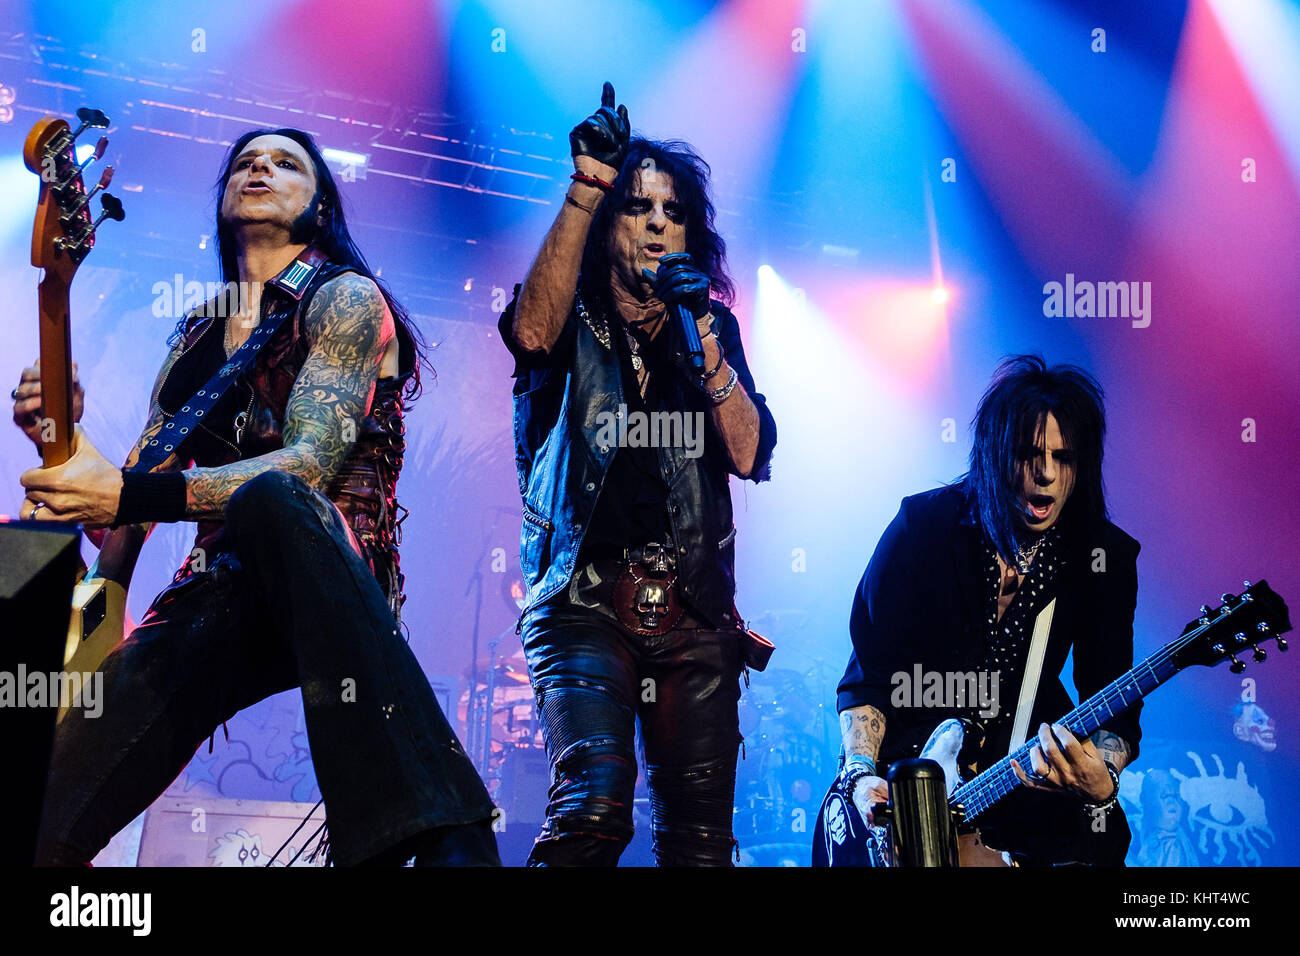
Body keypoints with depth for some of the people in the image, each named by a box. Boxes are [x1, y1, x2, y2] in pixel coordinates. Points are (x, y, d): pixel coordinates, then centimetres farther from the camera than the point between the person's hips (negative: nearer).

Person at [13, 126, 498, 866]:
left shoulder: (345, 299, 4)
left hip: (335, 587, -3)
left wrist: (132, 493, -25)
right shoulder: (197, 335, 22)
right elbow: (141, 481, 19)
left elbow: (310, 463, -14)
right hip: (218, 599, 4)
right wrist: (64, 442, -4)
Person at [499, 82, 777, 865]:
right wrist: (586, 187, -20)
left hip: (693, 610, 3)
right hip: (585, 601, -3)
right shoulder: (575, 317, 8)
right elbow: (532, 331, -18)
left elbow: (749, 455, 4)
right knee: (594, 801, -24)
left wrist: (702, 342, -9)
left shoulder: (714, 326, 16)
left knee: (701, 835, -1)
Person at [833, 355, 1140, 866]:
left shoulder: (1106, 558, -4)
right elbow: (867, 673, -4)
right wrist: (863, 775, -20)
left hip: (1031, 766, 2)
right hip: (909, 764, -1)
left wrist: (1101, 779, -29)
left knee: (1093, 840, -25)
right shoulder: (923, 526, -9)